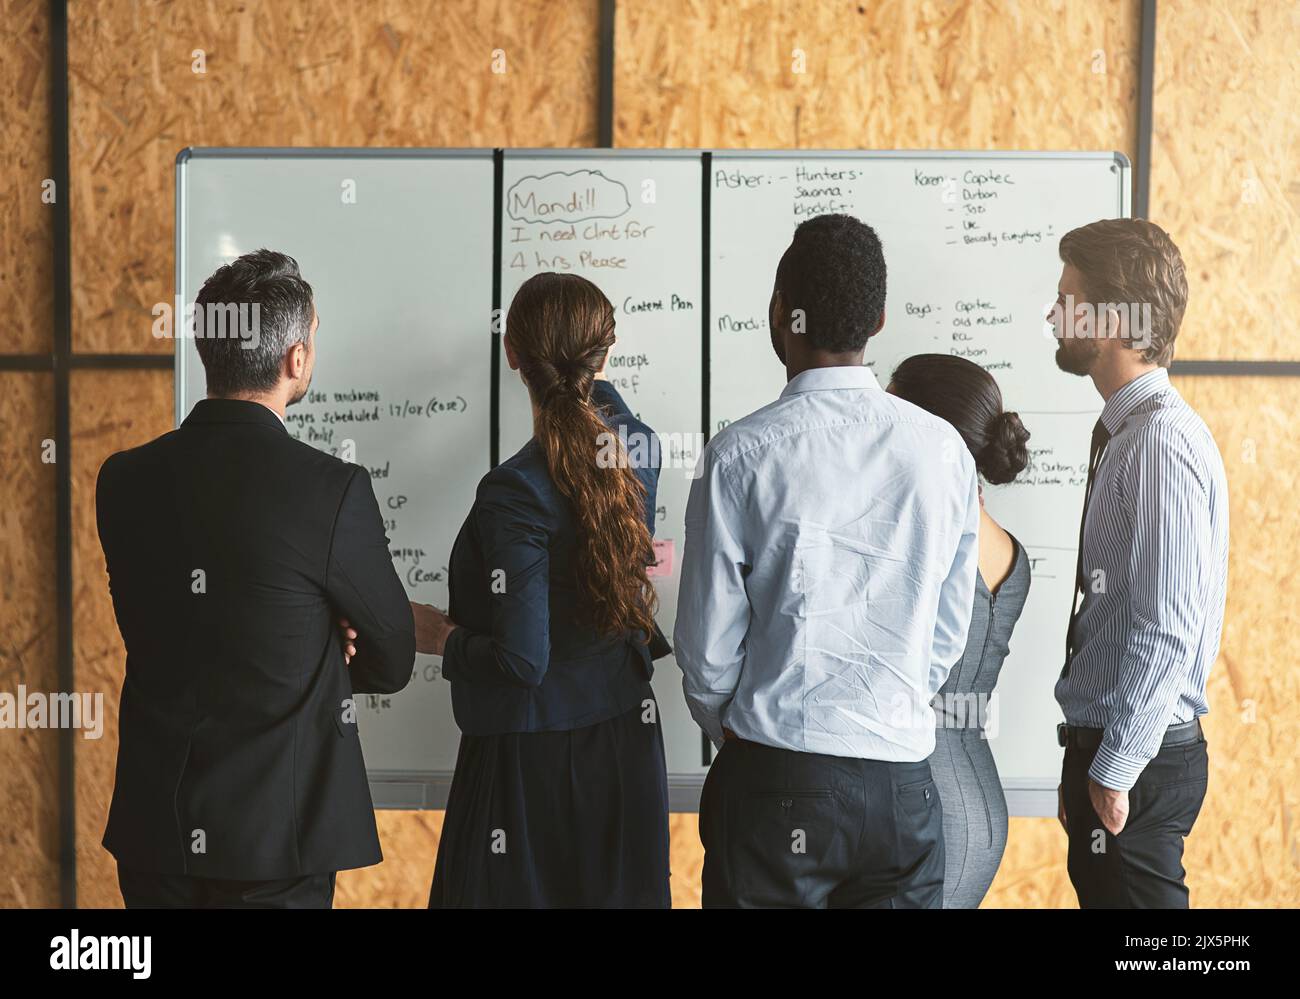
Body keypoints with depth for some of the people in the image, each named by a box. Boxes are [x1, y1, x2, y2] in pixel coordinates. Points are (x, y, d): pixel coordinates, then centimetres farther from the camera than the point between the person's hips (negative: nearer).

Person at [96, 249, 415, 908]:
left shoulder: (123, 478, -3)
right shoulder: (333, 489, -18)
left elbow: (152, 636, 8)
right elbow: (391, 664, -6)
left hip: (152, 828, 5)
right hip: (275, 830, -5)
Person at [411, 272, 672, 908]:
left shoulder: (515, 490, -23)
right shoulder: (639, 451, -4)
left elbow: (522, 663, -22)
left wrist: (443, 638, -4)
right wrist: (589, 366, 42)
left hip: (531, 759, -6)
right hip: (626, 739, 6)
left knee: (521, 893, 9)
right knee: (617, 892, 18)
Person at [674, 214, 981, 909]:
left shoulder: (741, 454, -11)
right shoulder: (944, 450, -2)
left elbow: (707, 645, -6)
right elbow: (948, 635, 5)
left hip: (772, 780, -2)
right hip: (902, 787, 3)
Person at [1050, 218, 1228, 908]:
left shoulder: (1163, 444, -19)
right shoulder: (1125, 432, 10)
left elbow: (1167, 631, -23)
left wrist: (1114, 770, -18)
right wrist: (1088, 760, 16)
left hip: (1137, 765, -9)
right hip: (1102, 746, 9)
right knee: (1102, 894, 18)